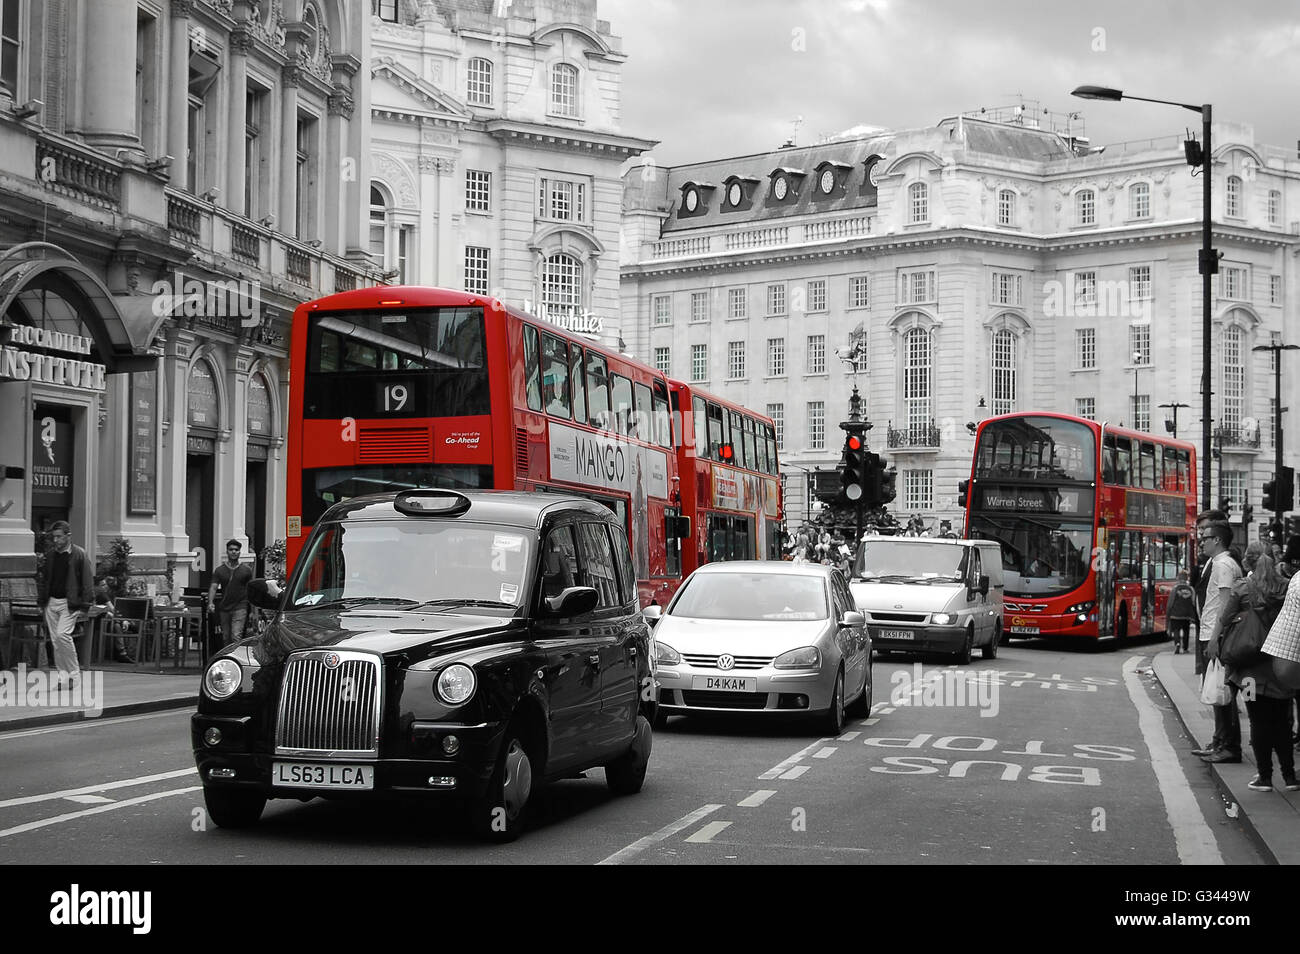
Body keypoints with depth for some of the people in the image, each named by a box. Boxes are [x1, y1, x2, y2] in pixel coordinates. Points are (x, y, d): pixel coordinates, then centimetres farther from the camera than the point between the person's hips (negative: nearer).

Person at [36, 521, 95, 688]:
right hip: (51, 602, 6)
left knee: (63, 634, -19)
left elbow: (87, 581, -7)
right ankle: (63, 676, 13)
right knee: (55, 640, 5)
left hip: (70, 603, -6)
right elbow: (43, 578, 18)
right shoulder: (49, 555, 9)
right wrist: (41, 602, 12)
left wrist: (84, 606, -10)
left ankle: (74, 673, -7)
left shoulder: (79, 555, -7)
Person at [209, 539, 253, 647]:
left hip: (240, 608, -3)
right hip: (224, 609, 3)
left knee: (236, 636, -16)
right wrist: (210, 602, -18)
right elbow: (213, 587, 0)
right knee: (226, 638, 7)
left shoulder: (246, 570, 5)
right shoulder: (219, 570, 7)